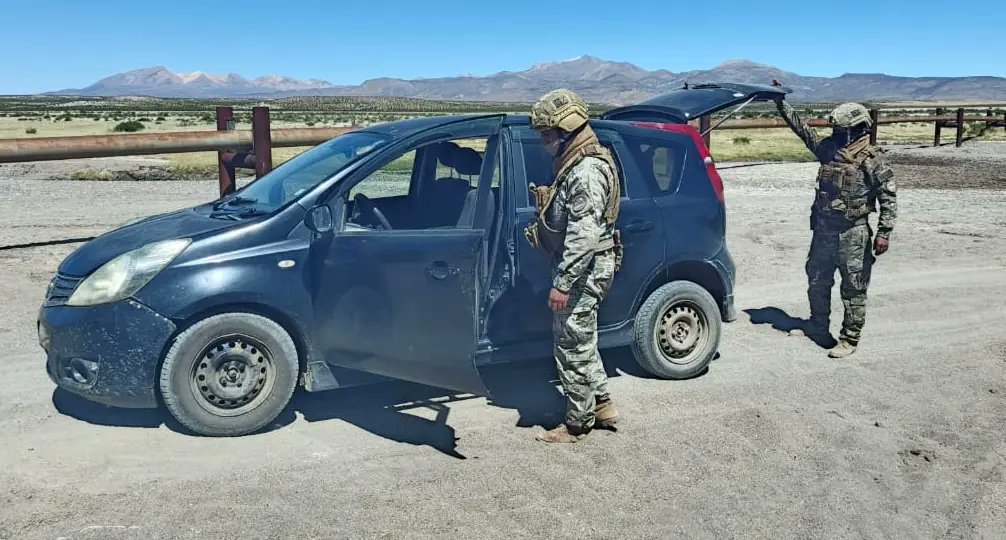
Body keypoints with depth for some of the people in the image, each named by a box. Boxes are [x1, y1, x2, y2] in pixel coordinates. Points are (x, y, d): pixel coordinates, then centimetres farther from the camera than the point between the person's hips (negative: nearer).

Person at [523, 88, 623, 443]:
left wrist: (562, 284, -26)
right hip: (580, 269, 10)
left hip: (584, 271, -10)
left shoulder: (587, 171, -22)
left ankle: (578, 423, 15)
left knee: (572, 346, 1)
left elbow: (584, 236, -27)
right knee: (580, 341, 20)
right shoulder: (574, 164, 11)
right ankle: (601, 405, 32)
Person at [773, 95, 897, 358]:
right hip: (823, 229, 7)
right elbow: (801, 127, 14)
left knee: (853, 289, 2)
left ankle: (850, 339, 12)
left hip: (852, 234, -6)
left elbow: (888, 198, -9)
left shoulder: (873, 159, -10)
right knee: (817, 282, 18)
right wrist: (781, 102, 11)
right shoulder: (828, 148, 6)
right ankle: (818, 326, 35)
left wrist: (884, 232, -15)